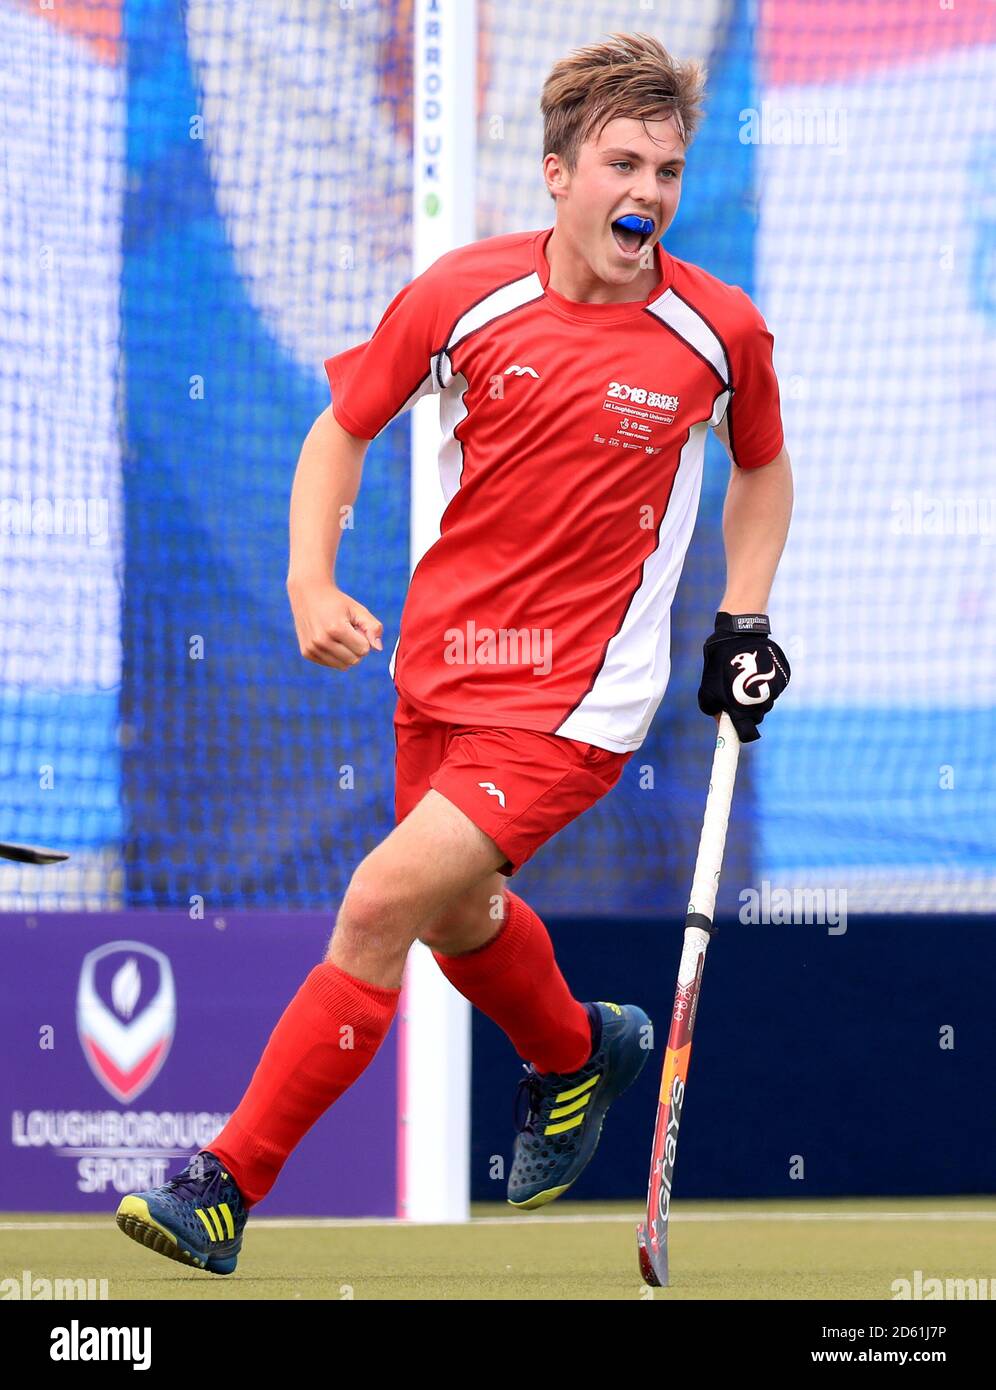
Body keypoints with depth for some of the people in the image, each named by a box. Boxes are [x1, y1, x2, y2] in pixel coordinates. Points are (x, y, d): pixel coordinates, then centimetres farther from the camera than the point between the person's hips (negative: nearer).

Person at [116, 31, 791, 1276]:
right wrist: (311, 582, -8)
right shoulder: (460, 296, -8)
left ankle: (229, 1185, -13)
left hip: (572, 701, -4)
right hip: (439, 665, 4)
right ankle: (577, 1055, 57)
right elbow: (343, 429, 6)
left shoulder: (718, 333, -9)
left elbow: (762, 469, 13)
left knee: (384, 902, -19)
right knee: (458, 921, 23)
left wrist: (743, 624, 4)